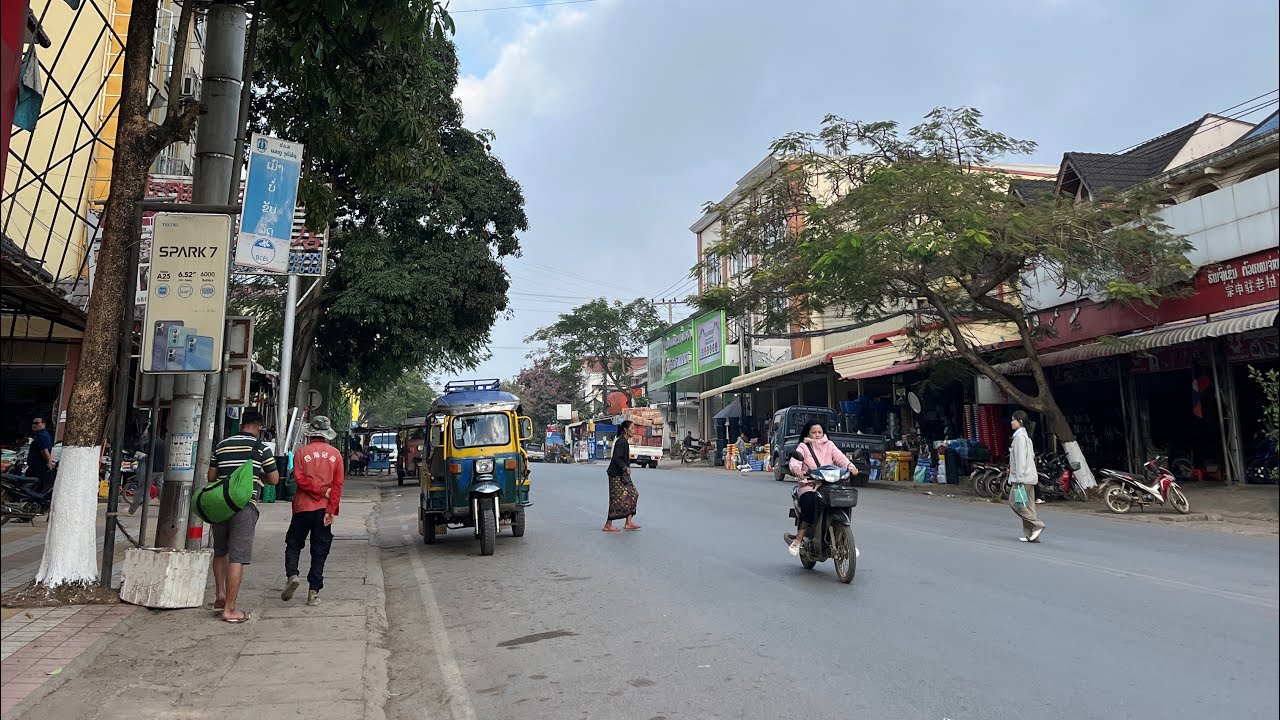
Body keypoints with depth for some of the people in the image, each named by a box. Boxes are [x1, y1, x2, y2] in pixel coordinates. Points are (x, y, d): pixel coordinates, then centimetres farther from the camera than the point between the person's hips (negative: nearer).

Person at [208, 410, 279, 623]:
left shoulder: (222, 445, 10)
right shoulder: (260, 448, -3)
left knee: (220, 552, 24)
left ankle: (220, 596, 27)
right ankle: (229, 609, -1)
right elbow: (274, 479, 0)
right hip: (245, 506, -5)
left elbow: (211, 477, 14)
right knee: (237, 557, -3)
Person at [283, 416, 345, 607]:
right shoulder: (335, 454, 3)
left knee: (293, 543, 16)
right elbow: (338, 484, -3)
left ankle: (292, 575, -5)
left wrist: (319, 490, -3)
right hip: (324, 509, 1)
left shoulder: (302, 452, -2)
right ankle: (314, 592, 5)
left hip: (303, 507, -1)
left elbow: (300, 479, -12)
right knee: (319, 551, 6)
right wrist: (331, 510, -4)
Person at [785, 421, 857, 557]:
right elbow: (794, 460, -8)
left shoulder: (829, 445, 19)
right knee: (810, 503, -33)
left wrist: (850, 466, -19)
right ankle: (799, 539, -24)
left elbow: (840, 457, 3)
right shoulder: (803, 447, 11)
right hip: (808, 485, -3)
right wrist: (796, 469, -32)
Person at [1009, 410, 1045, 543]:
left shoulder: (1020, 436, -13)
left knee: (1015, 502, -6)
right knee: (1027, 504, 9)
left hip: (1023, 477, -10)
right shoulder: (1026, 436, 18)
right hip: (1030, 476, 10)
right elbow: (1032, 456, 21)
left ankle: (1036, 525, -7)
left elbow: (1020, 458, -19)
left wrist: (1019, 477, -20)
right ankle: (1030, 534, 10)